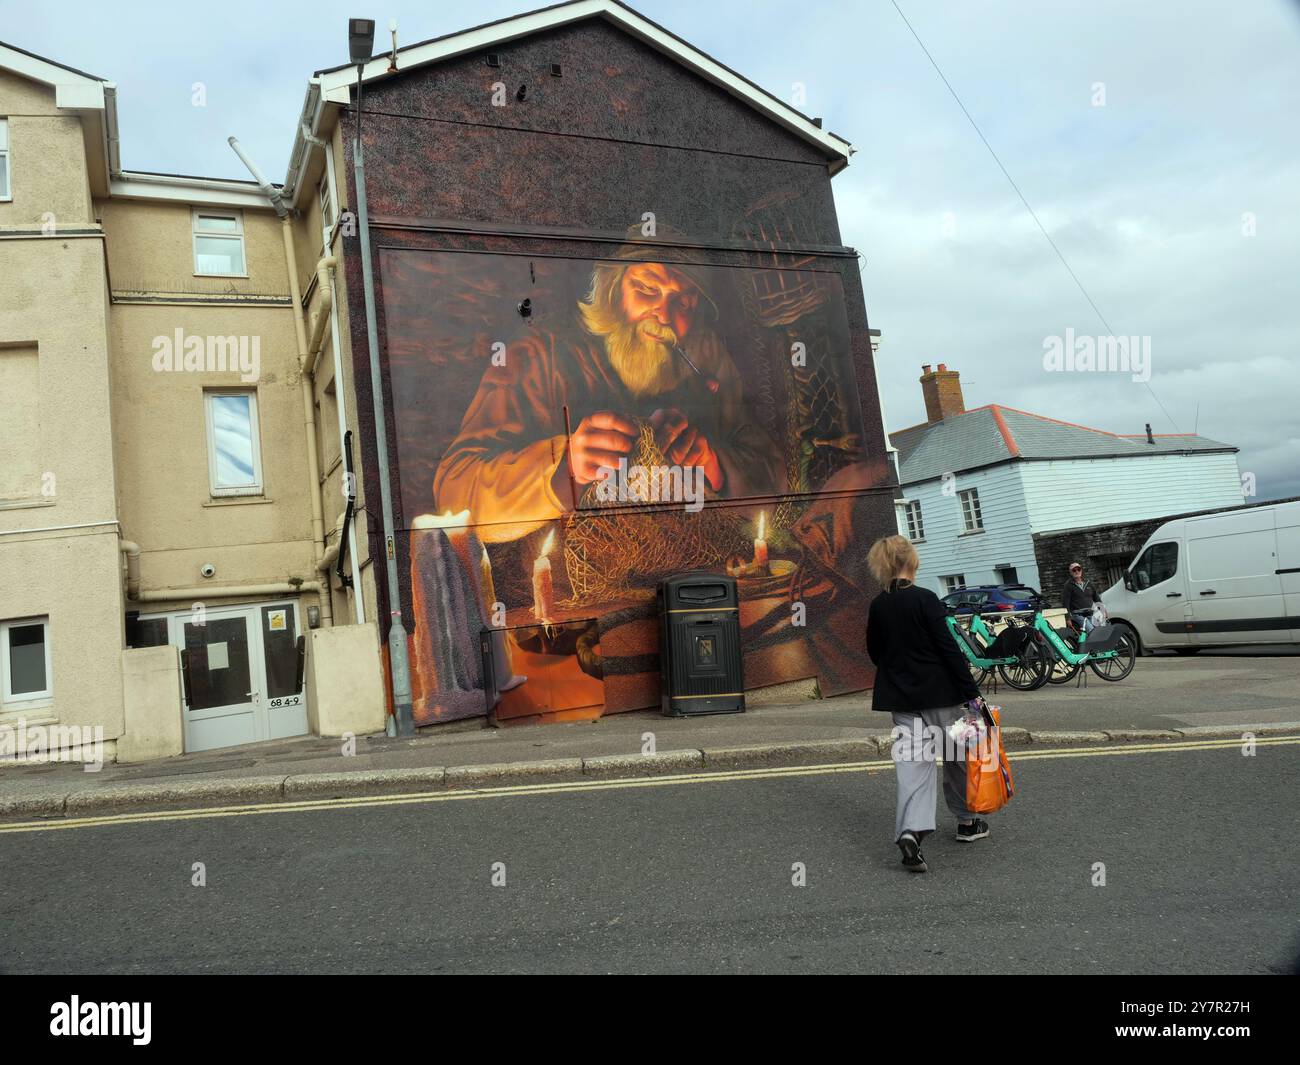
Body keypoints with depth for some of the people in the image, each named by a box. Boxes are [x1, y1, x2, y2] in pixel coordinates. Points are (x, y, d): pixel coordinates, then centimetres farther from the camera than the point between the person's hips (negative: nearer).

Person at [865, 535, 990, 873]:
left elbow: (874, 653, 11)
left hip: (901, 697, 4)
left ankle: (910, 831, -18)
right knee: (956, 756, 15)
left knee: (912, 762, 1)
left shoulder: (877, 607, 2)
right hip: (940, 693, -4)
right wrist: (971, 692, -11)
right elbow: (949, 648, -15)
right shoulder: (925, 599, -14)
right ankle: (967, 822, 31)